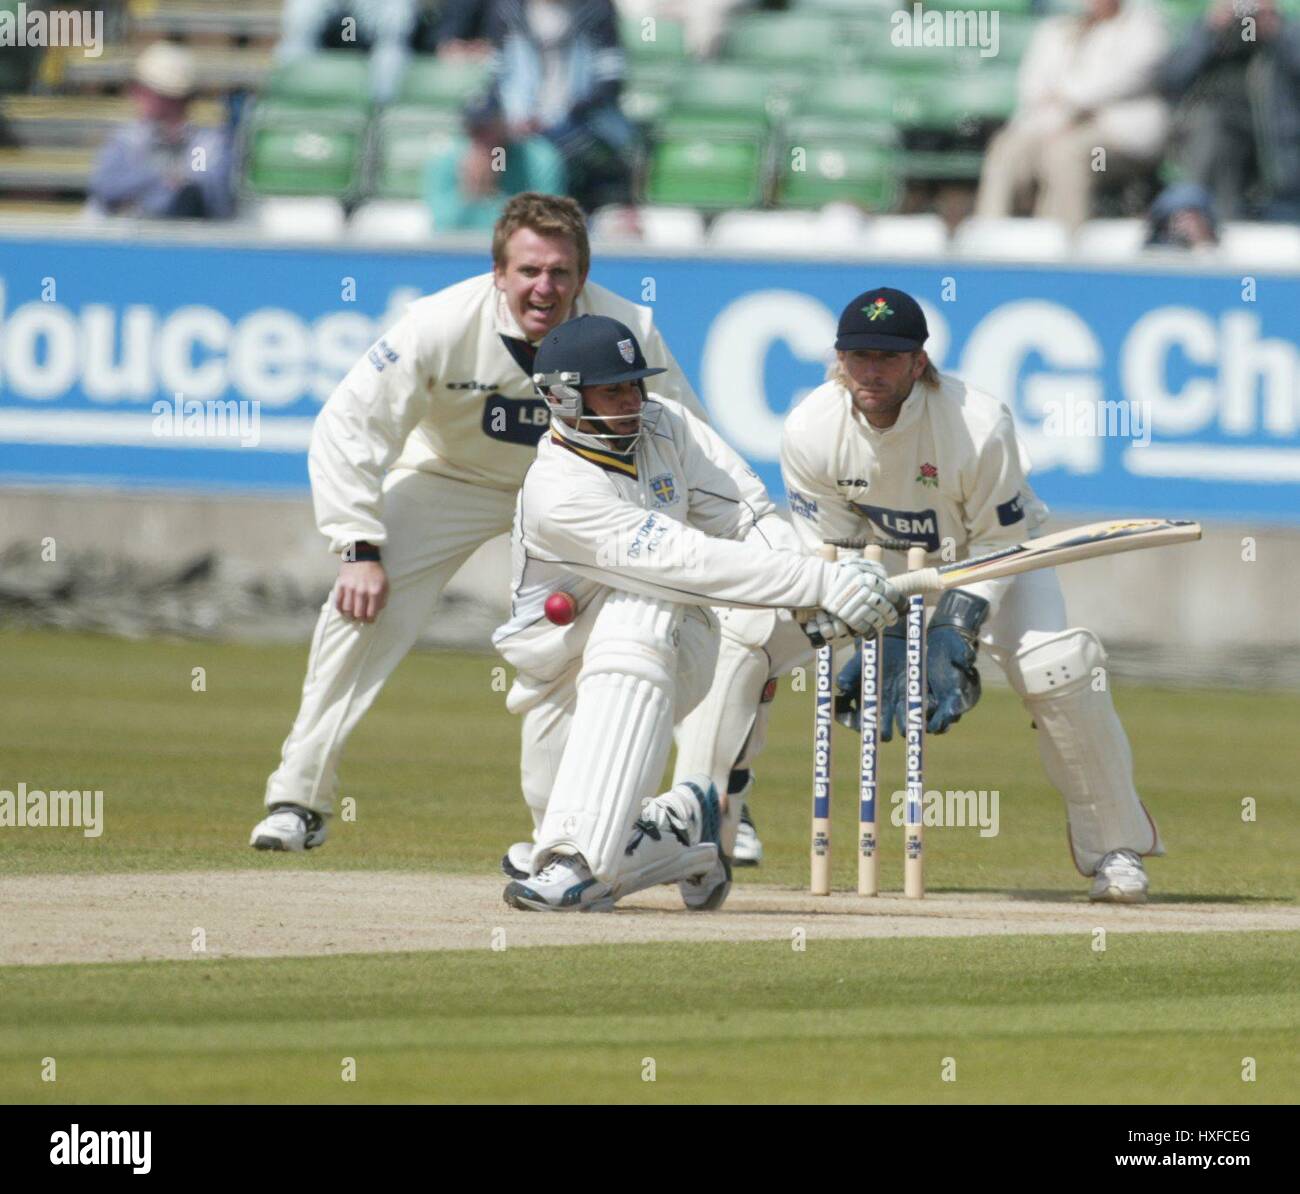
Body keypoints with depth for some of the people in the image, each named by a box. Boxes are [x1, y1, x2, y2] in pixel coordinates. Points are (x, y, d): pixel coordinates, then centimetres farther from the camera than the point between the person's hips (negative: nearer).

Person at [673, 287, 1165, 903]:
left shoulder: (982, 426, -34)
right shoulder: (809, 430, -26)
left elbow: (999, 543, -21)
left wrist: (955, 634, -31)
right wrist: (880, 641, -28)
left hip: (979, 554, -2)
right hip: (874, 555, 3)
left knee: (1057, 666, -27)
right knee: (739, 635, -15)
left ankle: (1114, 845, -7)